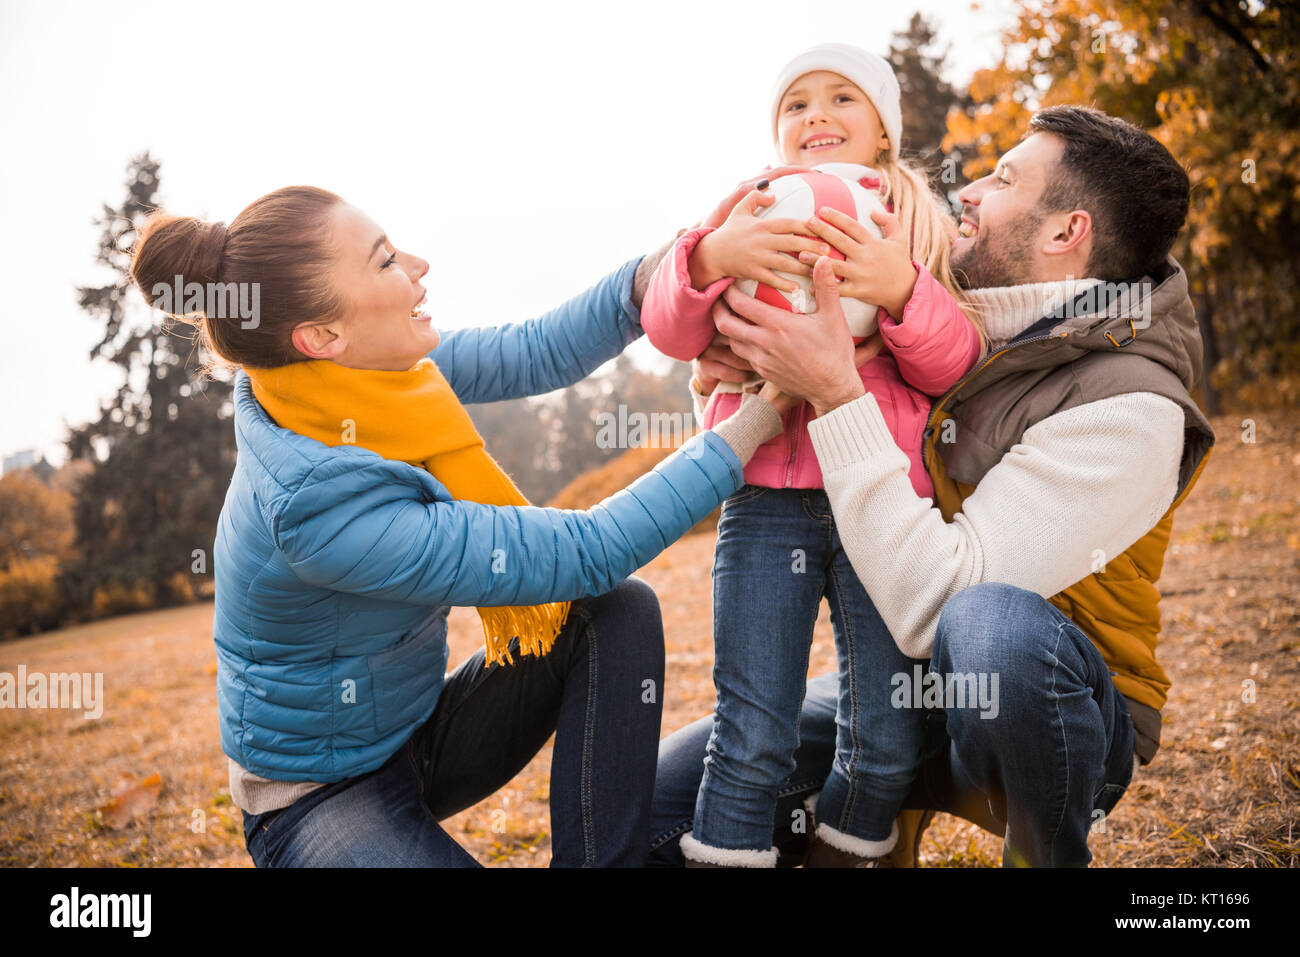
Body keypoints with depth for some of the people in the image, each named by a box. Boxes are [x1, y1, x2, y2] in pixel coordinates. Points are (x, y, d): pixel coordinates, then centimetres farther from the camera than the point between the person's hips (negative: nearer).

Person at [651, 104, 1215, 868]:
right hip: (910, 688, 5)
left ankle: (1051, 854, -10)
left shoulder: (1130, 409, -21)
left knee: (991, 623, -41)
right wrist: (741, 381, -14)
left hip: (1067, 711, -4)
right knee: (663, 799, -10)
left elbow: (932, 604, -32)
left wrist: (836, 392, -32)